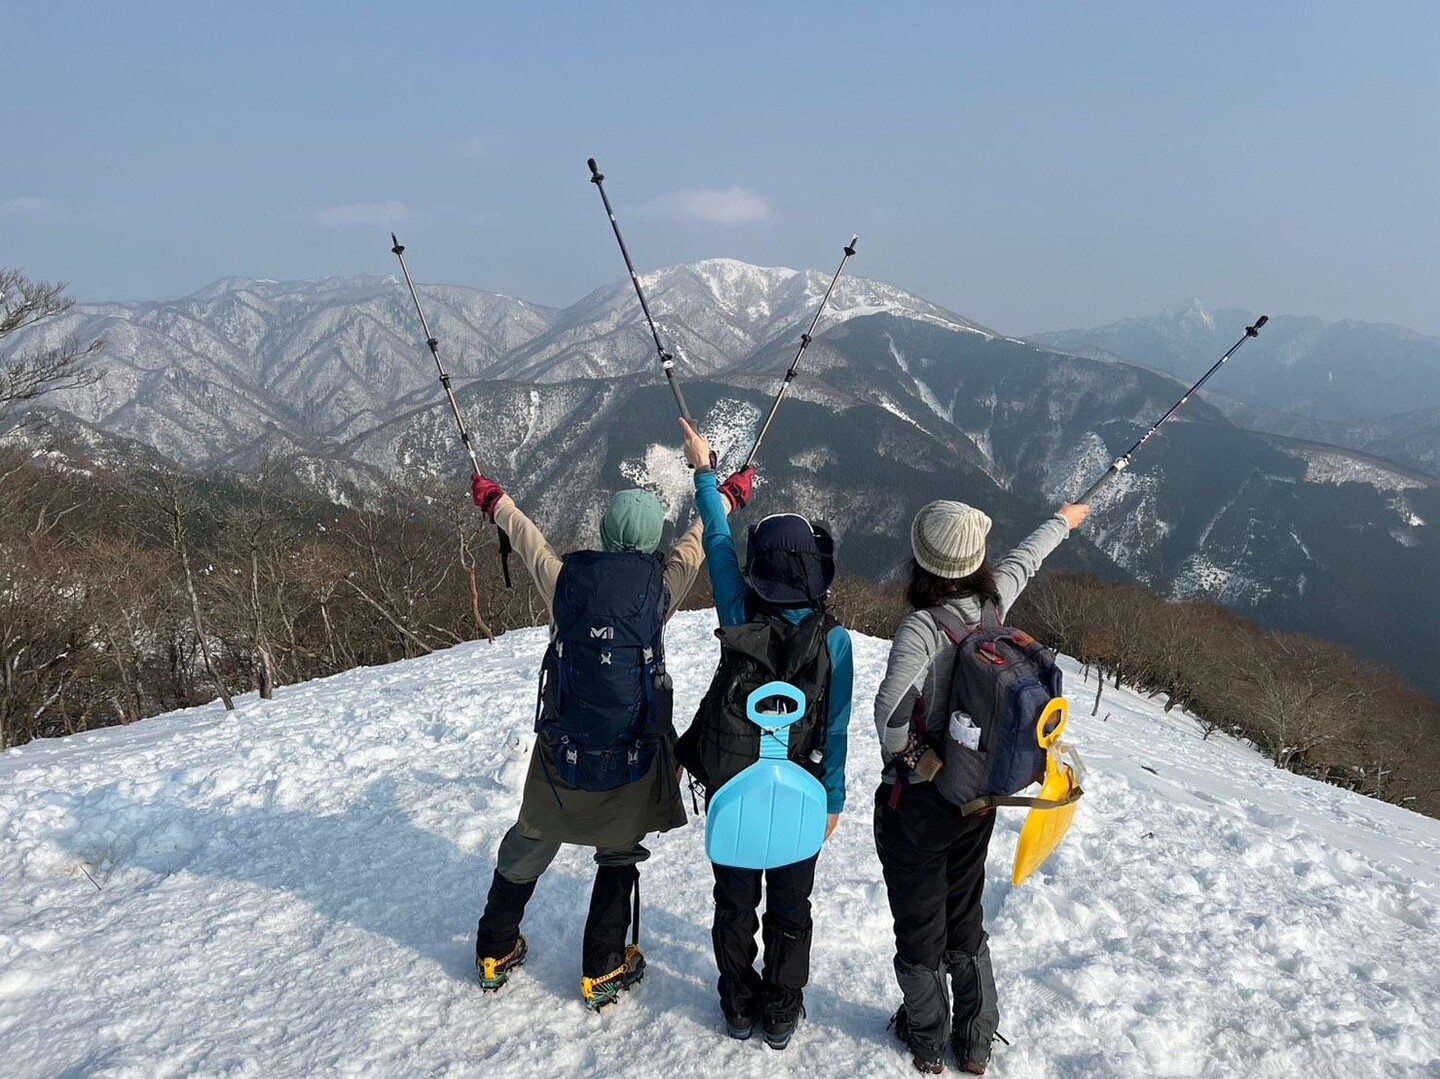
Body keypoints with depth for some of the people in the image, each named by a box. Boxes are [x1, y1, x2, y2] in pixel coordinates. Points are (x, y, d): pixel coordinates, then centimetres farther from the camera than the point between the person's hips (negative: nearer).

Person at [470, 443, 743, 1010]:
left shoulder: (565, 577, -8)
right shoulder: (660, 585, -11)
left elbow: (525, 536, 12)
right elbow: (698, 538, 7)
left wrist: (493, 498, 32)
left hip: (561, 754, 2)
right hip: (632, 759, -1)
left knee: (528, 847, 22)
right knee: (618, 856, 21)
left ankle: (495, 951, 39)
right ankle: (603, 971, 27)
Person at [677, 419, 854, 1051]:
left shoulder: (739, 617, -17)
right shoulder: (833, 639, -19)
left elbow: (718, 544, -3)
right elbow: (835, 729, -12)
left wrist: (705, 472, 9)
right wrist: (834, 799, 3)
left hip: (730, 789, 1)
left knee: (735, 901, 19)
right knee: (790, 908, 18)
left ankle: (739, 1008, 35)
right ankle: (781, 1016, 32)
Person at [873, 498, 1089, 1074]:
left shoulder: (922, 627, -25)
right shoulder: (992, 602, -8)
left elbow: (891, 709, -37)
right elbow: (1024, 560, 12)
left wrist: (898, 754, -16)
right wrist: (1061, 521, 32)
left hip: (915, 801, -5)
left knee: (919, 925, 14)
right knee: (966, 920, 22)